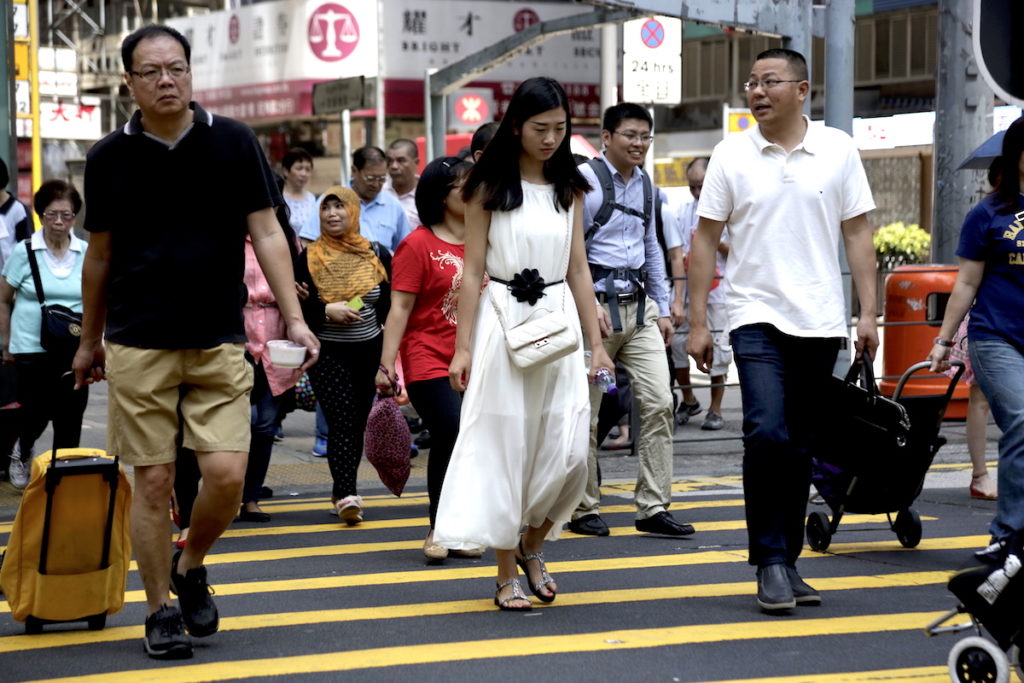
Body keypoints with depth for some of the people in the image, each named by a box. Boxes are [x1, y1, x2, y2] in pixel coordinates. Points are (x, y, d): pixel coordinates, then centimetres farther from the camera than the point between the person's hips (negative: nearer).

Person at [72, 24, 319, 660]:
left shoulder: (233, 143, 0)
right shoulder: (110, 157, 1)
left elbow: (266, 233, 1)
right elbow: (100, 255, 12)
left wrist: (294, 317, -9)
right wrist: (90, 340, 18)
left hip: (220, 342, 0)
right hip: (137, 345, 0)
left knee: (227, 474, -8)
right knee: (154, 482, 0)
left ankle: (191, 566, 21)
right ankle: (161, 610, 14)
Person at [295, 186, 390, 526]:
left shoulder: (377, 255, 5)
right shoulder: (309, 258, 0)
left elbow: (391, 306, 7)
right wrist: (327, 311, -19)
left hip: (369, 352, 3)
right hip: (327, 354, -3)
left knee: (358, 422, 8)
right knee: (341, 420, -15)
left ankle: (342, 491, 22)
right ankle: (347, 495, -22)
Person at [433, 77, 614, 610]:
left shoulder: (569, 188, 10)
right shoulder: (489, 187, -1)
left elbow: (578, 270, 12)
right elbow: (472, 272, -2)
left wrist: (596, 342, 8)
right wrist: (463, 347, -6)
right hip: (502, 322, -3)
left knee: (567, 451, -3)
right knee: (504, 450, 0)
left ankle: (532, 547, 21)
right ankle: (507, 576, 8)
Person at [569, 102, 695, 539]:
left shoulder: (645, 184, 14)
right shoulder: (584, 180, -8)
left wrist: (663, 308, 20)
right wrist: (589, 303, -21)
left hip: (640, 305, 6)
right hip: (596, 303, -6)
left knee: (659, 402, -2)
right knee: (585, 412, 2)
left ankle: (654, 508, 3)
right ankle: (584, 510, 13)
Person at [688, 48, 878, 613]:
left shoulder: (838, 150, 4)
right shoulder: (731, 155, 2)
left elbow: (857, 233, 7)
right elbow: (705, 239, 3)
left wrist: (868, 312, 0)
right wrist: (697, 322, -1)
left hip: (820, 322, 2)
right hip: (757, 316, -2)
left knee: (800, 449, 8)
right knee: (767, 434, -16)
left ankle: (788, 561, 18)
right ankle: (770, 562, -7)